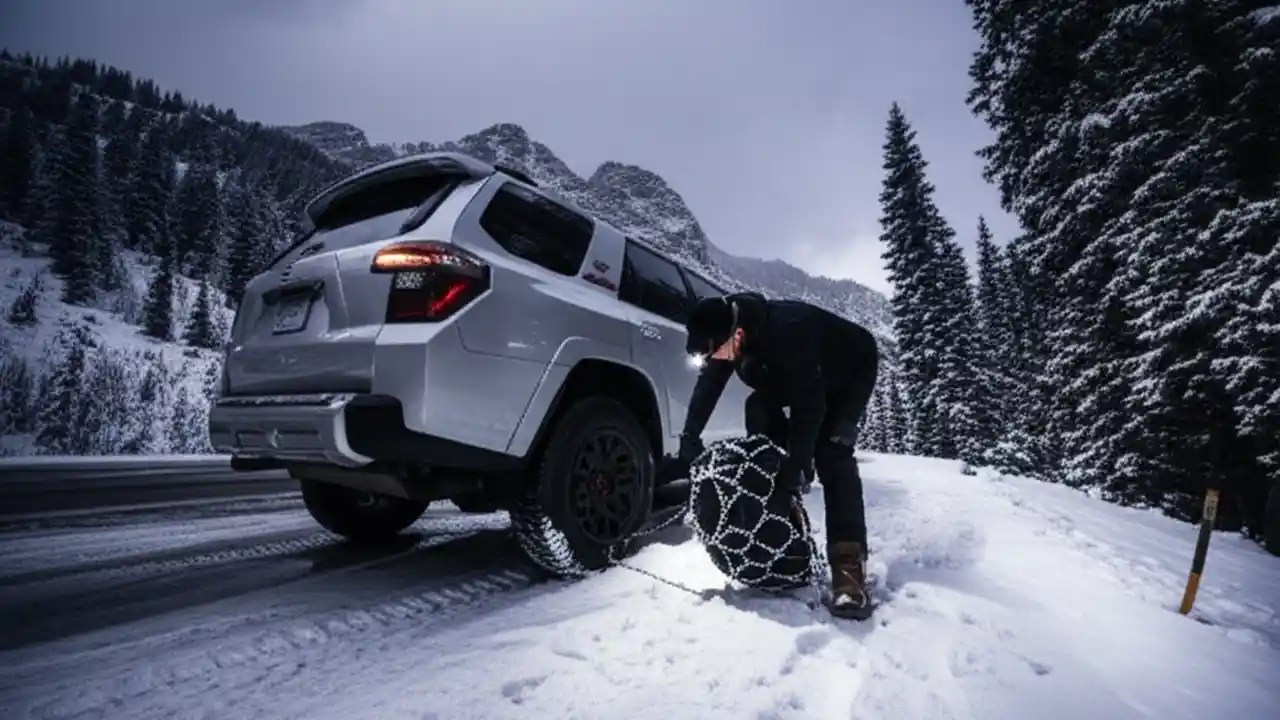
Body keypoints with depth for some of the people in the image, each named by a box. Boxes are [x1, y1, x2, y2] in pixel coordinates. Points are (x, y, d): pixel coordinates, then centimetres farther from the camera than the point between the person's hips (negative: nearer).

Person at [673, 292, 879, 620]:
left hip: (852, 372, -7)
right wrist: (689, 438, -15)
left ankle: (849, 564, -27)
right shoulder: (725, 331, -20)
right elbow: (708, 385, -8)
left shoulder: (787, 331, -42)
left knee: (830, 454, -24)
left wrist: (797, 466, -38)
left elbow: (808, 406, -39)